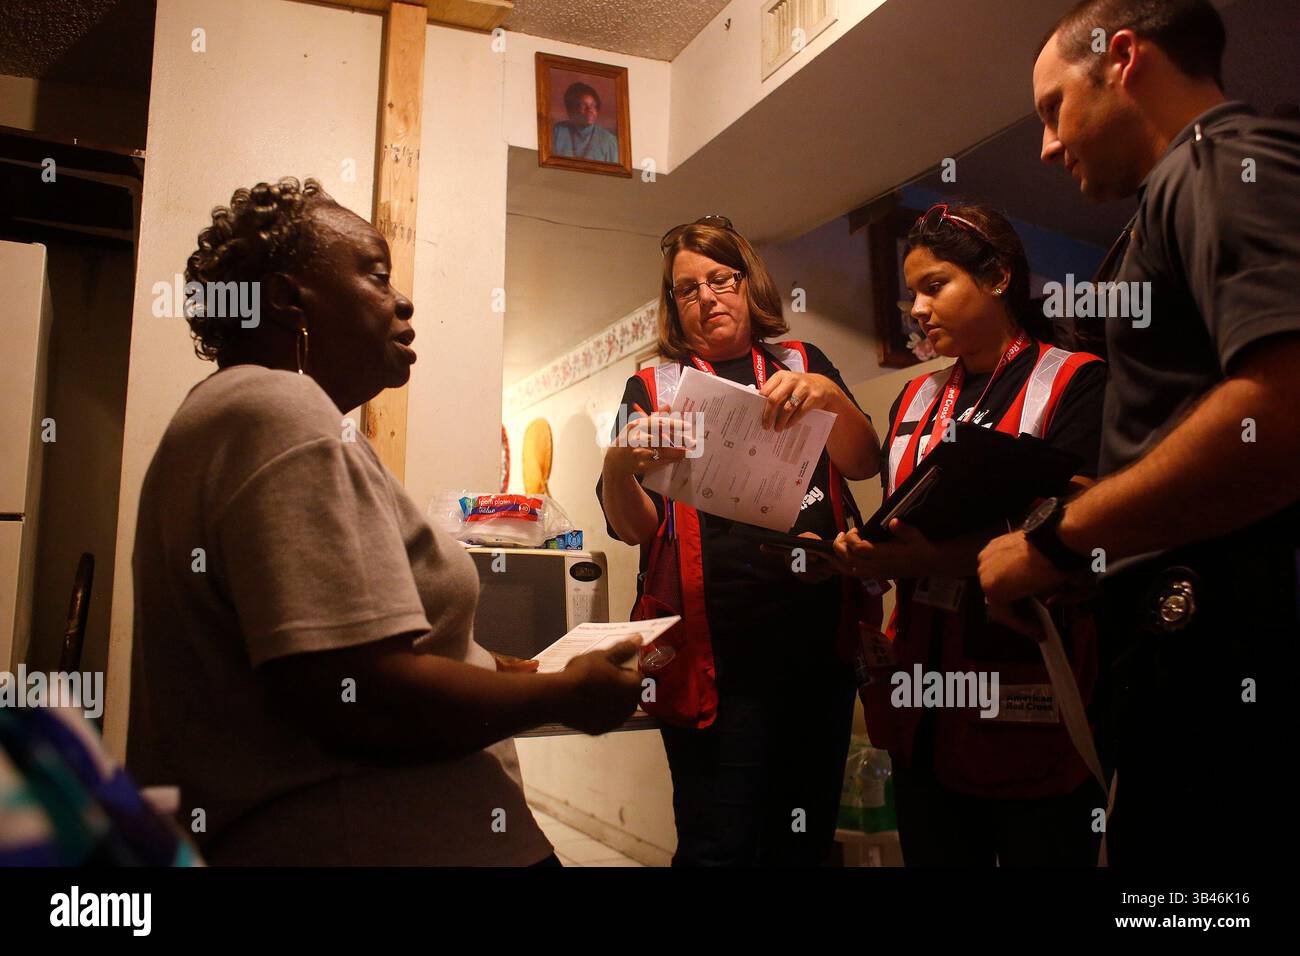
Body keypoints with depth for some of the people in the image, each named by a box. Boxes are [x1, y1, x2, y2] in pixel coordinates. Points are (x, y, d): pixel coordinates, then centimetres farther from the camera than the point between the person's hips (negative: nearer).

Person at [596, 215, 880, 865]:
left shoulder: (803, 365, 13)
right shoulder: (652, 390, 9)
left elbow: (863, 463, -2)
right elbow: (631, 528, -1)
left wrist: (826, 395, -21)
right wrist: (618, 466, -23)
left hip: (819, 640, 2)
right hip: (716, 652, -2)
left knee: (805, 839, 12)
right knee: (719, 845, -3)